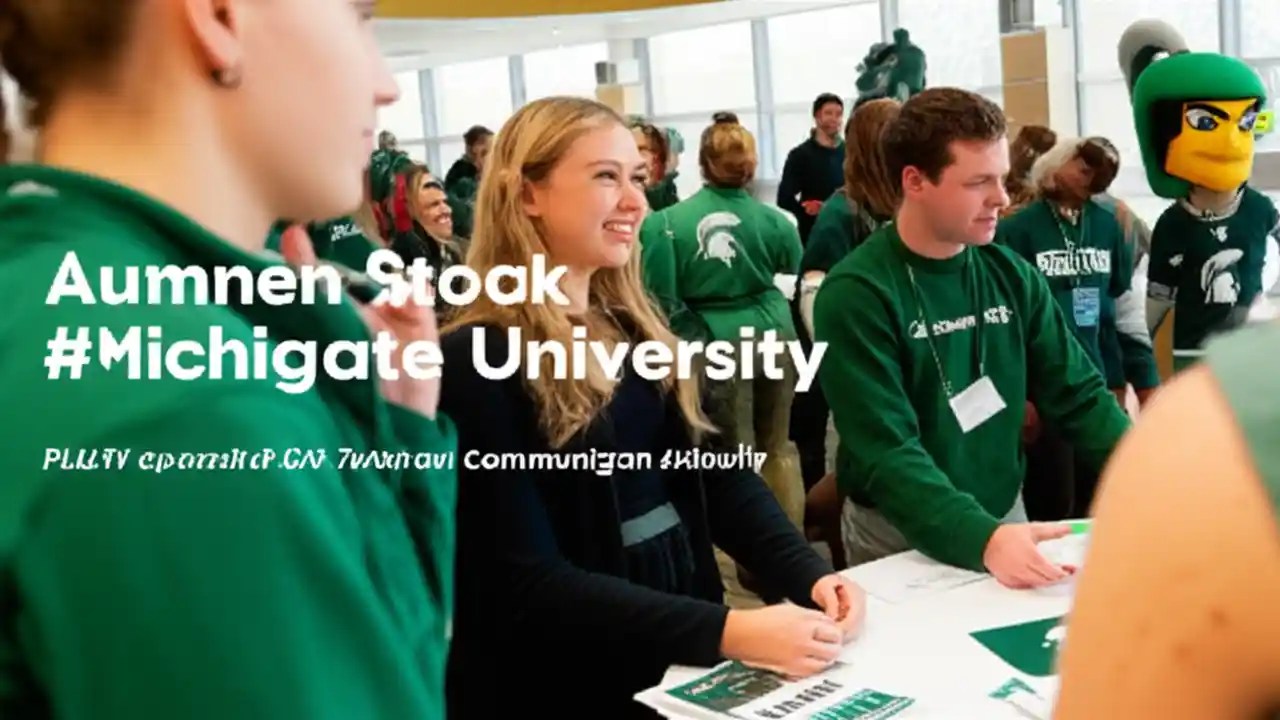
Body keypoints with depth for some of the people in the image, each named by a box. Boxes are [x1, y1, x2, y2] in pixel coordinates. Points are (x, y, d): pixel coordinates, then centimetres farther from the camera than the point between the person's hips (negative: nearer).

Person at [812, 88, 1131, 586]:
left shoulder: (1010, 274, -2)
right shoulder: (857, 295, -19)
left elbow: (1077, 394, 0)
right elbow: (885, 452, -25)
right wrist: (982, 539, -36)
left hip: (1007, 518, 5)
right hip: (900, 538, -5)